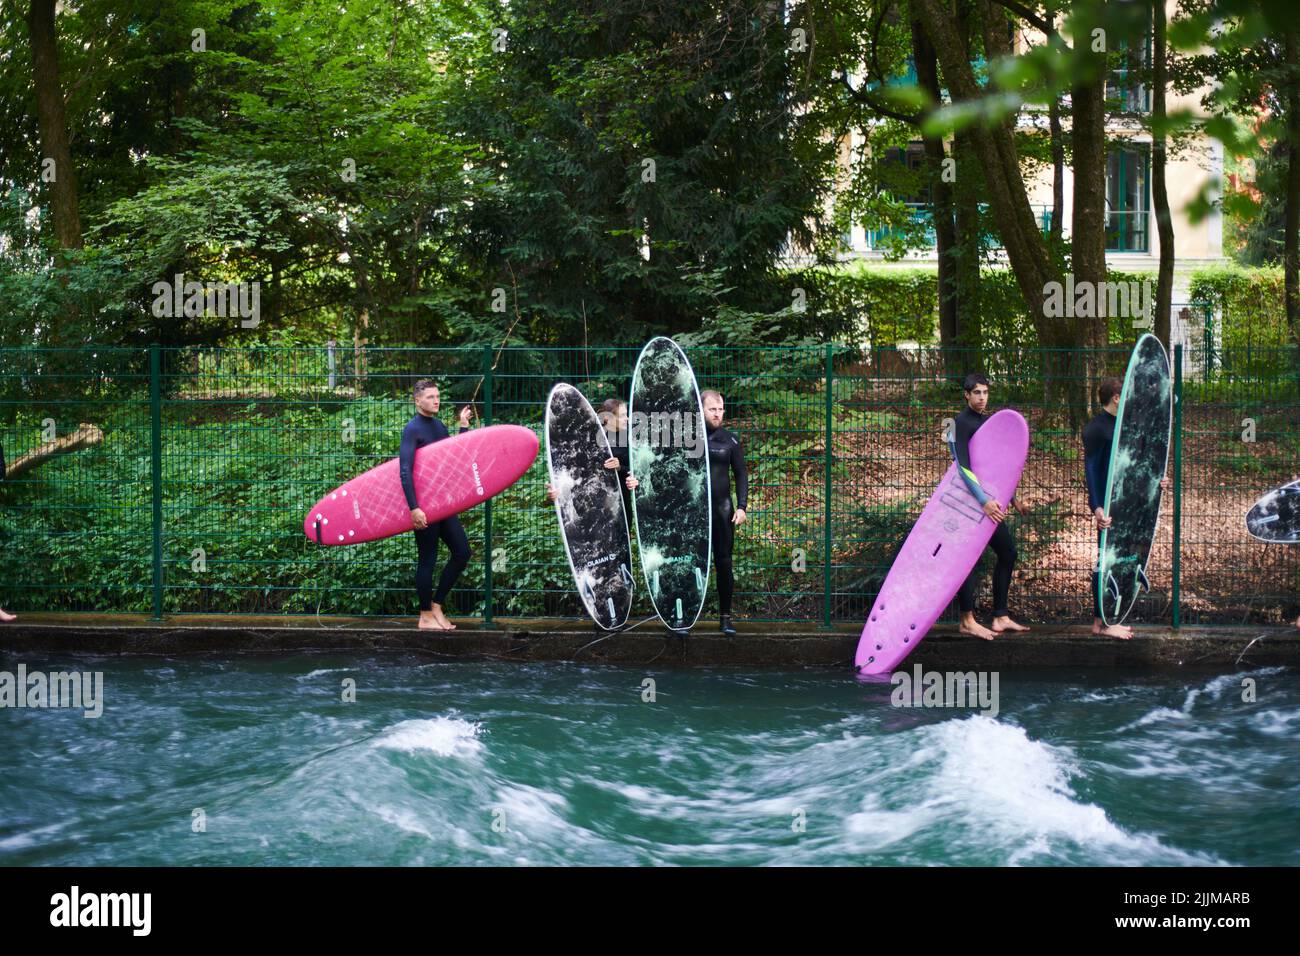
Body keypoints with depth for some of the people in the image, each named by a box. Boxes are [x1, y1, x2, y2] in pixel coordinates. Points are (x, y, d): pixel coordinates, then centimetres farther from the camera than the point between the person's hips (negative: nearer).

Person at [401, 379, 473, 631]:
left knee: (462, 553, 7)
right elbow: (405, 471, -18)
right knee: (428, 560, 0)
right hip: (424, 505, -8)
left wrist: (464, 427, 5)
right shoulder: (413, 429, -11)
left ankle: (436, 605, 17)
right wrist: (413, 508, -24)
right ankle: (426, 617, 11)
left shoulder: (439, 427, 14)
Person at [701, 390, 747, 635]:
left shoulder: (729, 440, 4)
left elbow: (741, 474, 7)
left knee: (724, 563, 4)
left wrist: (741, 506, -2)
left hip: (721, 509, 1)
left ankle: (725, 617, 11)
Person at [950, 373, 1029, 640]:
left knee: (1007, 551, 10)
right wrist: (984, 500, -28)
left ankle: (1000, 617, 16)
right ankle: (967, 620, 1)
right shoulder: (961, 423, -12)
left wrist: (1011, 498, 23)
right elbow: (963, 465, -21)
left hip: (990, 502, 9)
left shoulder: (988, 422, 15)